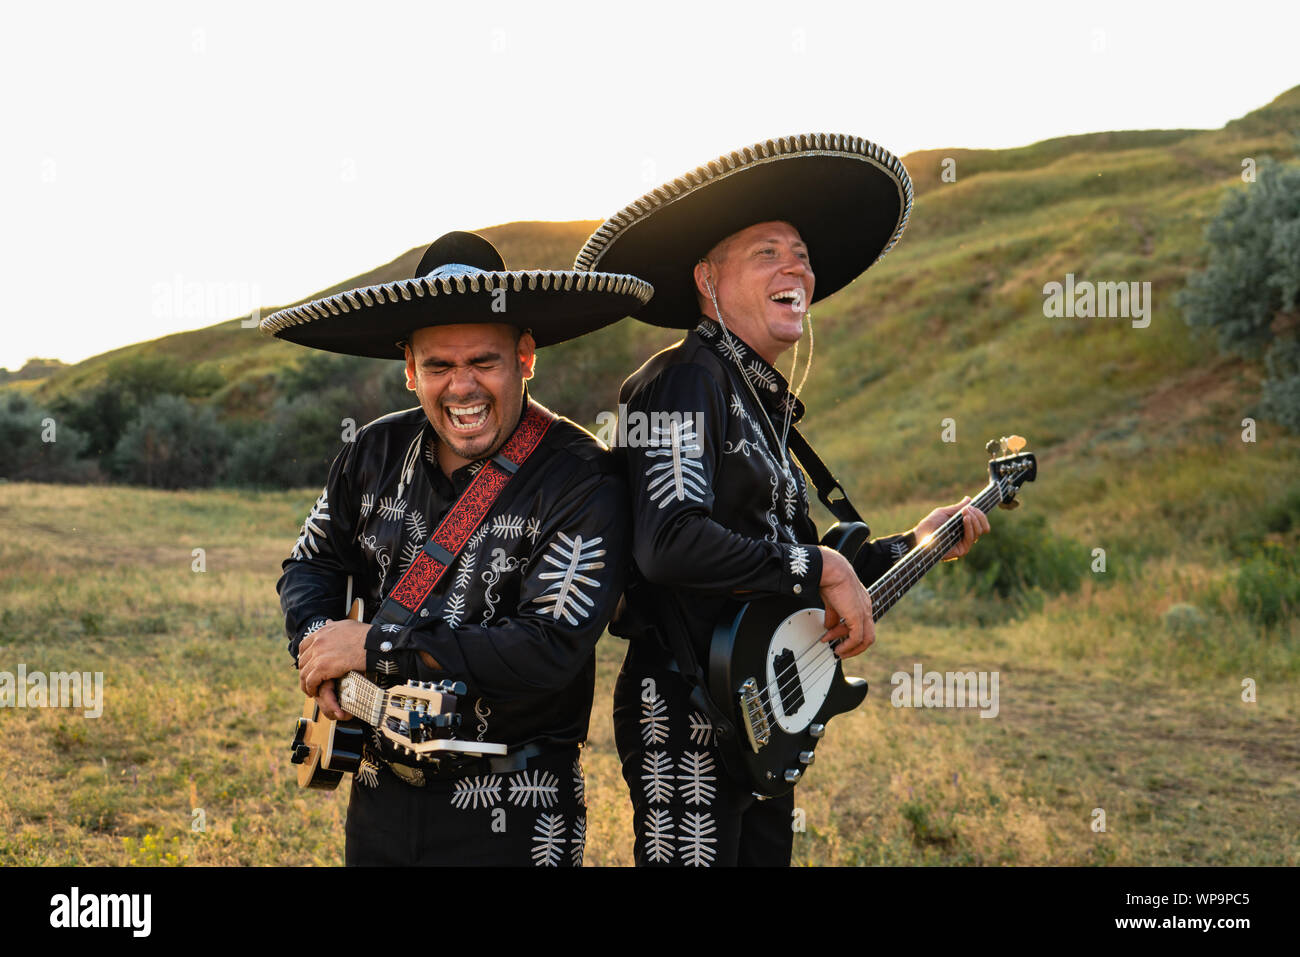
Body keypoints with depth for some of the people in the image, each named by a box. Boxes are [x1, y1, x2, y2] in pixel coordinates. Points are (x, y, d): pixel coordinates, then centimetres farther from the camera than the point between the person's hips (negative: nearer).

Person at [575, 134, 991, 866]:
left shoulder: (765, 404, 16)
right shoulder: (688, 380, -11)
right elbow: (669, 544, -26)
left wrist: (911, 547, 18)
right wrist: (821, 566, -18)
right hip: (688, 722, -9)